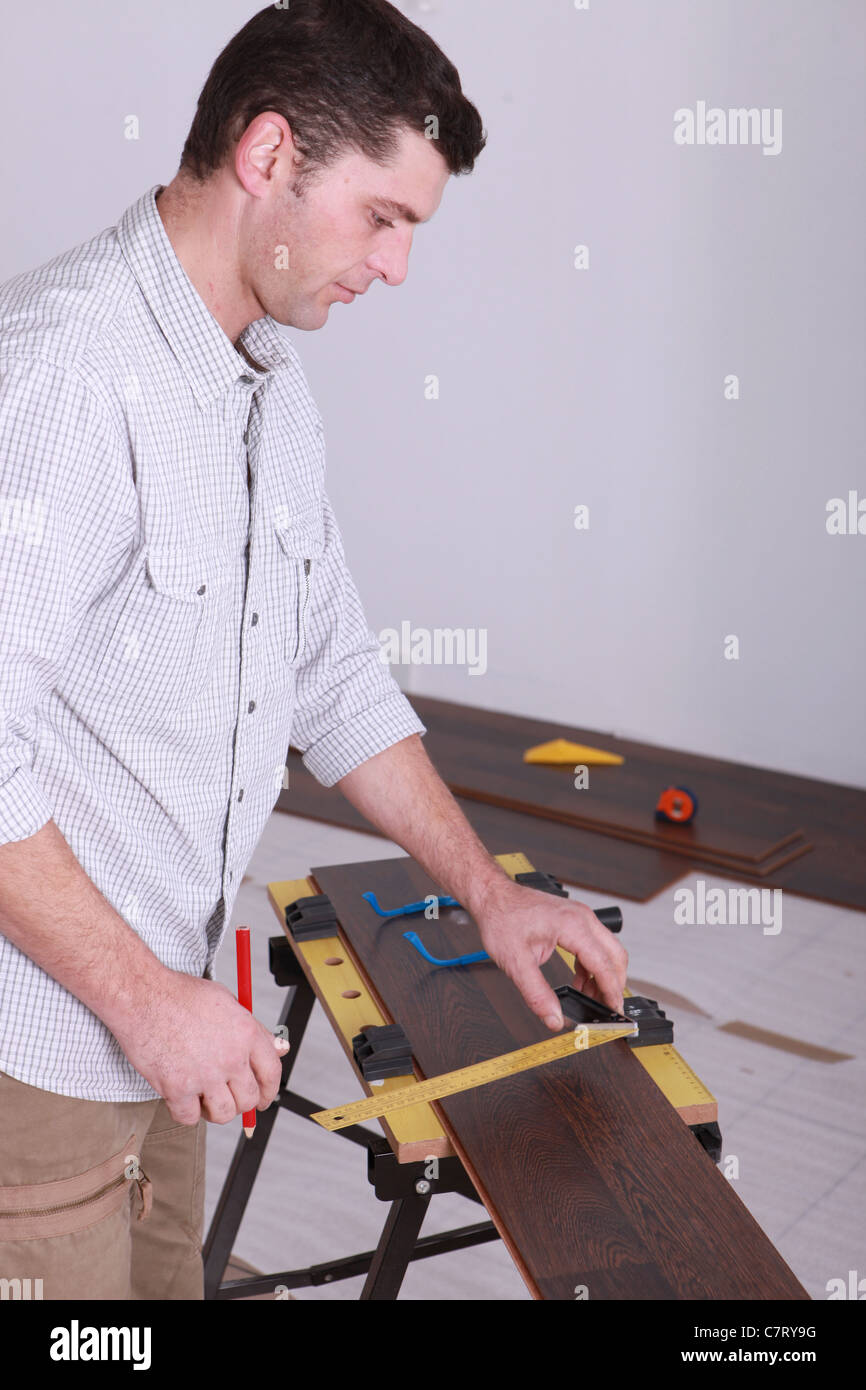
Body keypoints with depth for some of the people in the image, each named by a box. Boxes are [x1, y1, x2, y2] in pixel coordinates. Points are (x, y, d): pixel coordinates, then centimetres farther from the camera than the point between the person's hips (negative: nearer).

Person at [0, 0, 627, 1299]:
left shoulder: (273, 392, 8)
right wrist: (148, 998, -21)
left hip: (155, 1005, 9)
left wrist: (487, 888, 13)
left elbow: (334, 677, 15)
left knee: (164, 1284, 22)